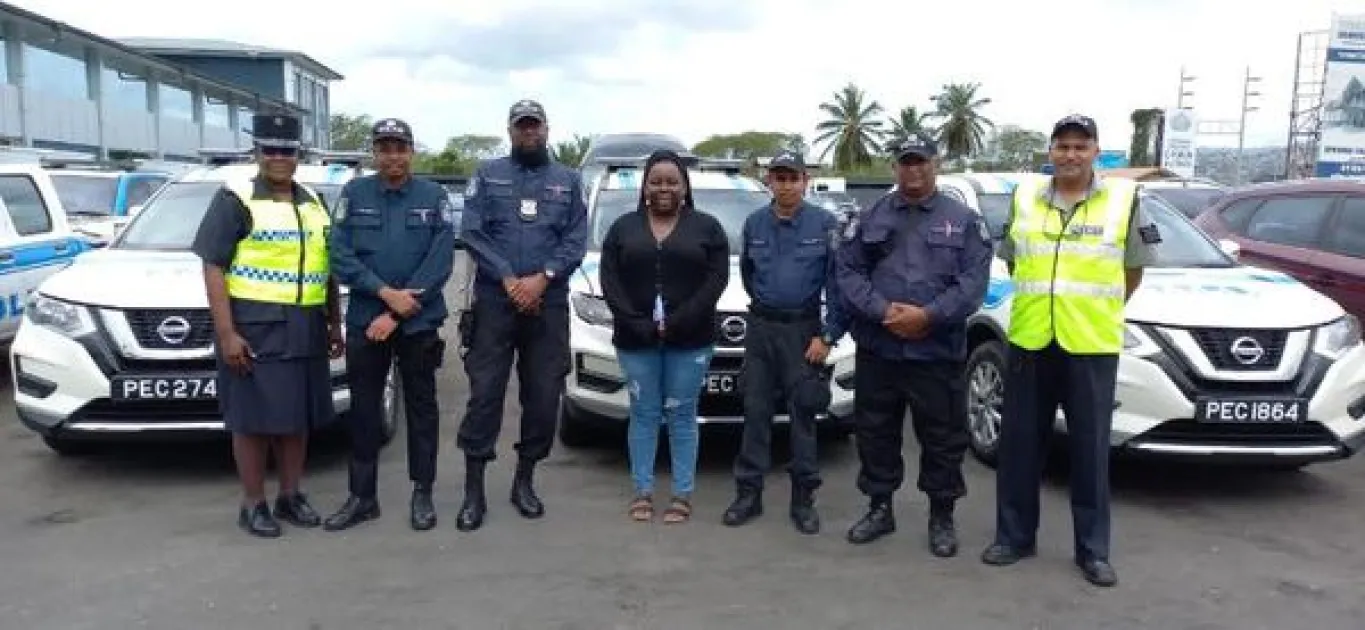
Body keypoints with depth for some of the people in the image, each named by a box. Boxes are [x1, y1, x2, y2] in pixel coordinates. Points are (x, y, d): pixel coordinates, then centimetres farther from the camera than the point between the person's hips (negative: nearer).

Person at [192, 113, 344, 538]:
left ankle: (290, 497, 23)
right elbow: (213, 268, -8)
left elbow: (328, 268, 21)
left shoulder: (313, 203, 15)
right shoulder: (234, 200, -3)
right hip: (254, 327, -5)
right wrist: (226, 333, -16)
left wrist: (334, 324, 16)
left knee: (298, 416, 11)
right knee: (253, 418, 0)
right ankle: (253, 505, 12)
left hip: (305, 330, 6)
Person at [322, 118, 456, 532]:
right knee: (364, 408, 8)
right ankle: (362, 496, 19)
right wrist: (386, 292, -17)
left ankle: (422, 493, 18)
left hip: (420, 322, -1)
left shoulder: (434, 196, 0)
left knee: (421, 405, 7)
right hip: (364, 319, 1)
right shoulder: (354, 194, 2)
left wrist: (397, 314, -13)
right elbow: (340, 255, -4)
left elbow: (440, 261, -8)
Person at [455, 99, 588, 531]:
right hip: (493, 302, -2)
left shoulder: (569, 180, 12)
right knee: (485, 393, -5)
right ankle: (474, 490, 2)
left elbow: (576, 241, 2)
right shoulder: (487, 175, 8)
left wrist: (542, 278, -14)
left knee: (544, 395, 4)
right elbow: (471, 233, -3)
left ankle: (524, 480, 20)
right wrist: (508, 279, -14)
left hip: (549, 304, 2)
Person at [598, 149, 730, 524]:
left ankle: (682, 495, 11)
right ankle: (642, 492, 16)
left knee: (682, 416, 3)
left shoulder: (707, 227, 5)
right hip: (636, 339, 2)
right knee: (643, 415, 7)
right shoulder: (624, 227, 10)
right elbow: (609, 280, 2)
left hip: (689, 340, -1)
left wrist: (678, 322, -14)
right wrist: (634, 323, -12)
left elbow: (717, 278, -4)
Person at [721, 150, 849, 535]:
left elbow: (837, 282, -6)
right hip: (760, 327, 3)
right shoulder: (754, 224, 6)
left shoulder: (825, 224, -5)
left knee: (803, 415, 1)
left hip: (803, 330, -3)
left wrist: (828, 335, -10)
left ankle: (803, 500, 11)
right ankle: (748, 494, 14)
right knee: (755, 411, 5)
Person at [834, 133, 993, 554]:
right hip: (877, 349, 2)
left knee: (942, 438, 5)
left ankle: (942, 516, 21)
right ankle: (880, 508, 26)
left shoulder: (964, 220, 5)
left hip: (938, 352, -2)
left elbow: (974, 281, -5)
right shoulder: (870, 218, 9)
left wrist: (927, 316, -17)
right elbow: (848, 272, 1)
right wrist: (882, 311, -14)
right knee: (875, 433, 11)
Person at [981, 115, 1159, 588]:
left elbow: (1134, 268, 10)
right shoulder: (1024, 198, 6)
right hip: (1029, 341, 2)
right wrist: (1039, 302, 12)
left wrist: (1099, 312, 11)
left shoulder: (1124, 199, 0)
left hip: (1092, 345, -2)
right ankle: (1014, 537, 22)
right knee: (1019, 444, 8)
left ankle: (1093, 550, 17)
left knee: (1090, 449, 5)